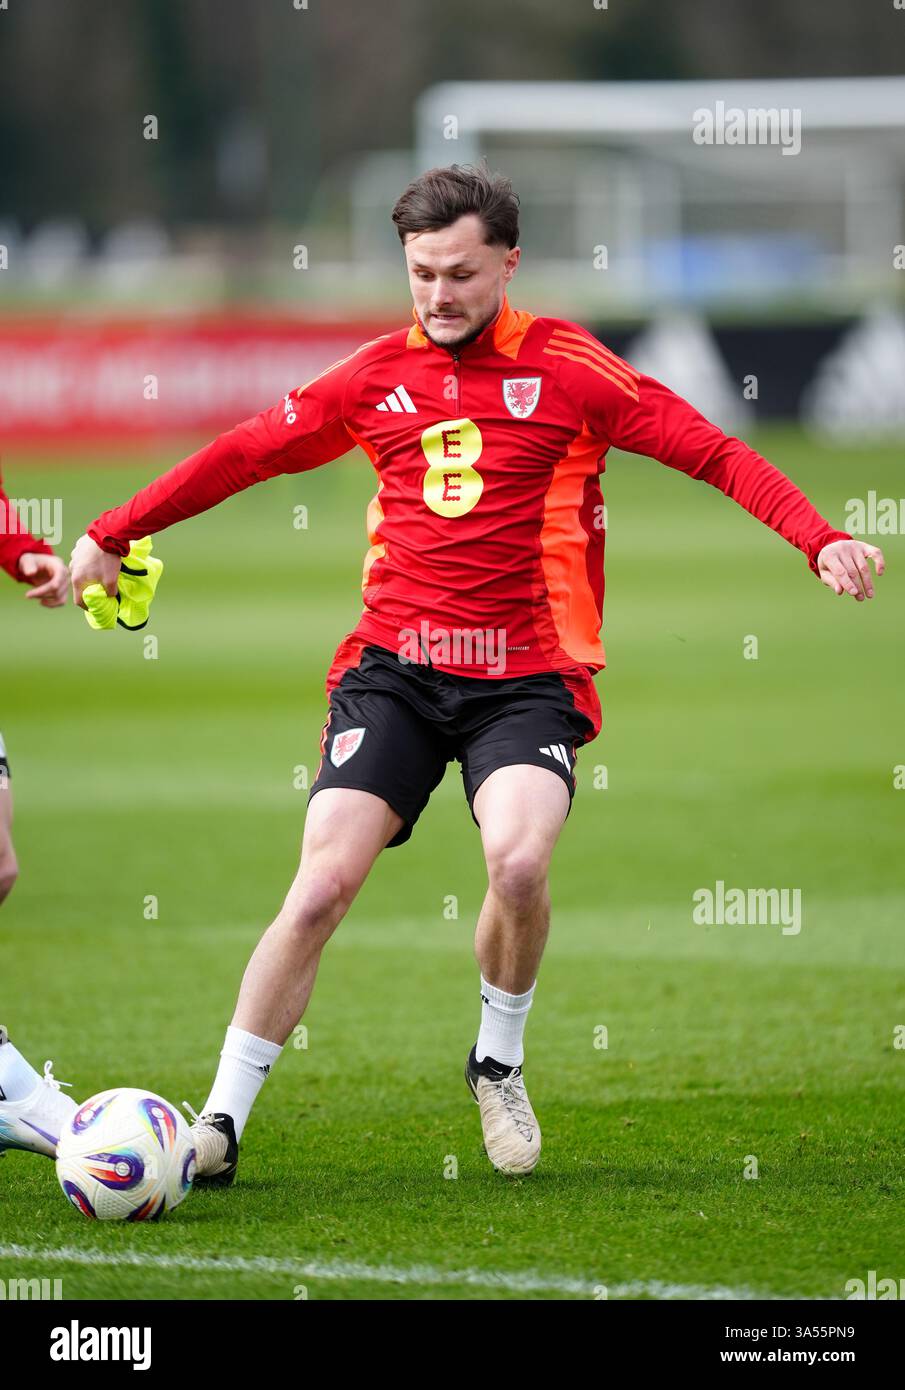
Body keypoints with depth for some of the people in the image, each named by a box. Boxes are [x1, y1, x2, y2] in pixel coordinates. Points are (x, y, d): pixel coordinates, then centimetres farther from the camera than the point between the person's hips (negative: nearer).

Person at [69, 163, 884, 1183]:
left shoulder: (568, 368, -1)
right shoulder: (378, 374, 8)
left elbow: (714, 455, -3)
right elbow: (245, 454, 19)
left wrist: (819, 539, -17)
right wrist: (114, 534, 22)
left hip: (525, 677, -2)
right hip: (394, 666, 2)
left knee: (518, 859, -26)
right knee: (322, 883, -11)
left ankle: (499, 1062, 3)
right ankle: (220, 1123, -2)